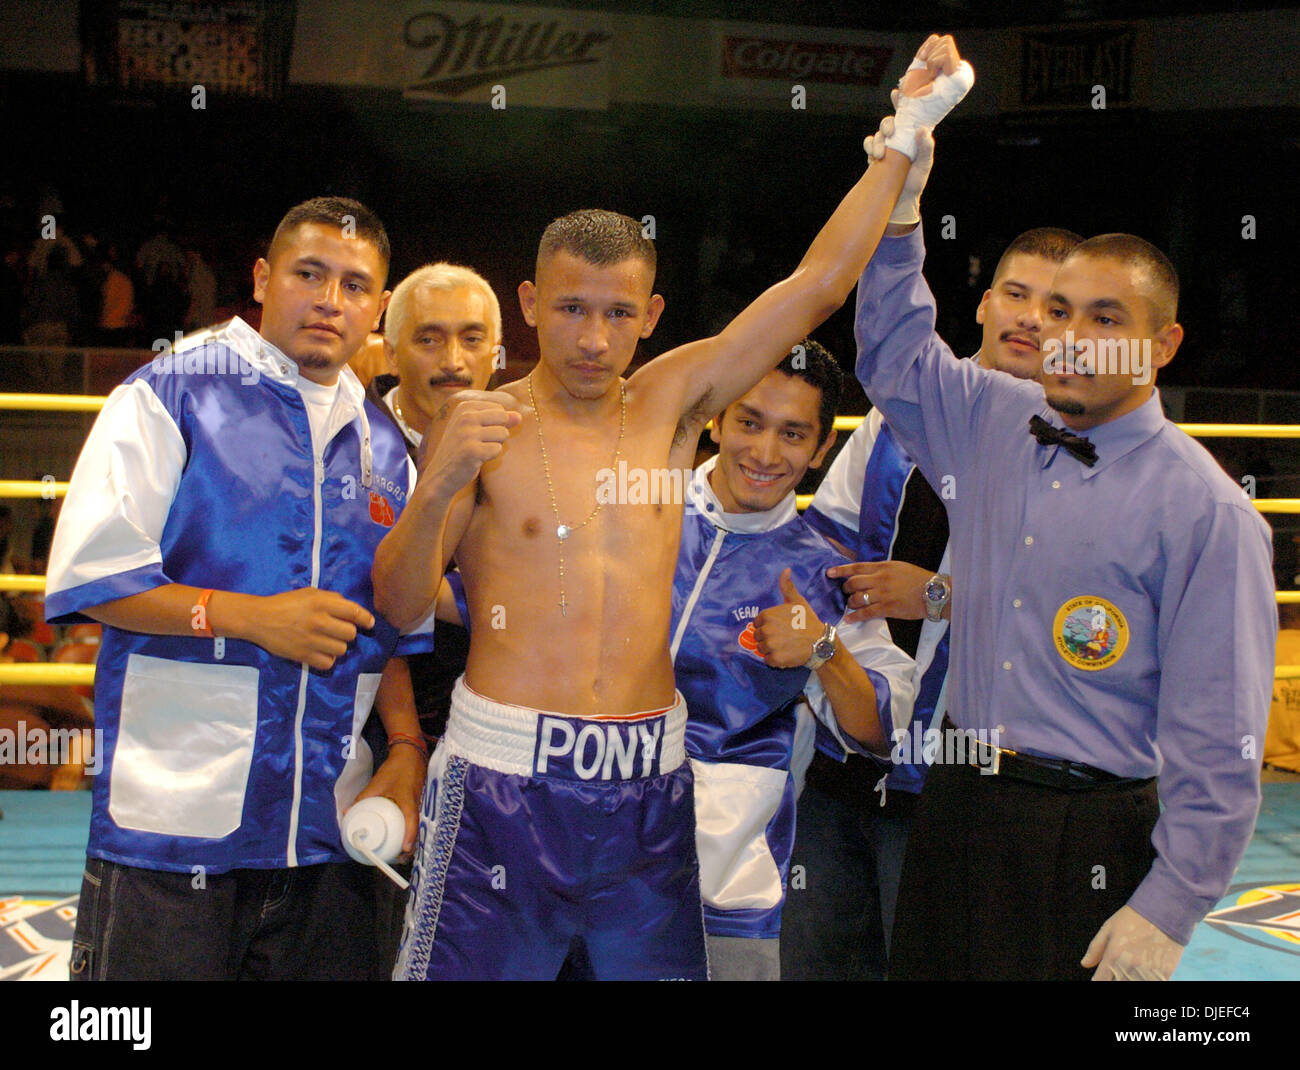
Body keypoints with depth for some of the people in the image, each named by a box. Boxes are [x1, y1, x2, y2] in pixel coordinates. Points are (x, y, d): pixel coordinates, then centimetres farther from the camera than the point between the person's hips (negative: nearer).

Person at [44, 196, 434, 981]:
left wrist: (407, 747, 4)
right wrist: (250, 617, -14)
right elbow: (89, 574, -8)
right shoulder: (169, 398, -2)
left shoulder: (384, 449, 15)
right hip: (173, 815, -4)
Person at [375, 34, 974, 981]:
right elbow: (400, 607, -6)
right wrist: (438, 486, -23)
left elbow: (818, 283, 8)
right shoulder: (484, 425, -2)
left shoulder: (671, 403, 7)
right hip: (508, 771, -3)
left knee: (654, 964, 8)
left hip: (646, 778, 4)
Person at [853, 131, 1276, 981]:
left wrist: (1167, 913, -16)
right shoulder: (994, 423, 7)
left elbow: (1217, 744, -13)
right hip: (956, 806, 6)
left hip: (1089, 841, -6)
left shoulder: (1207, 510, -12)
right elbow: (896, 352, 24)